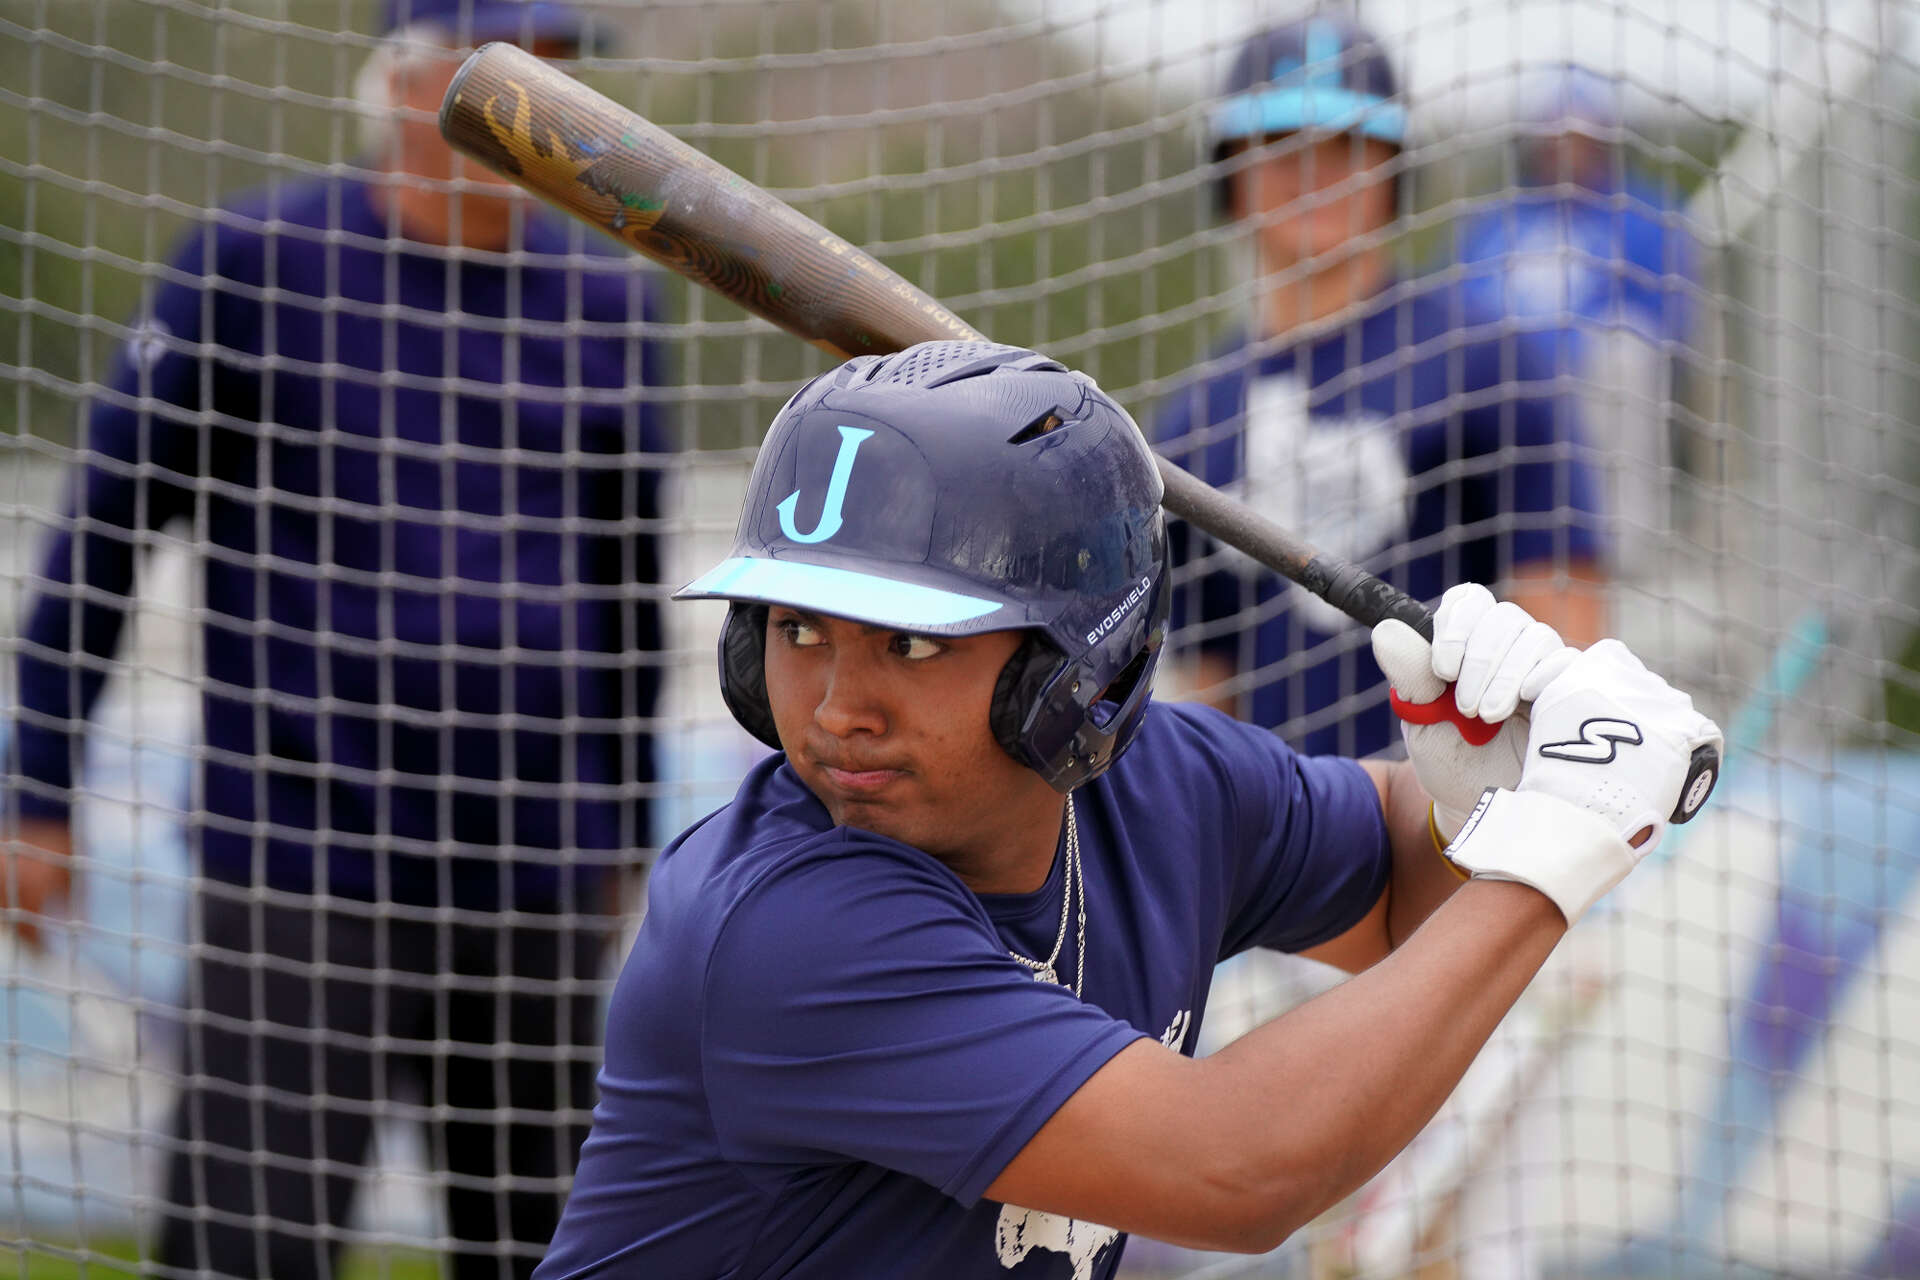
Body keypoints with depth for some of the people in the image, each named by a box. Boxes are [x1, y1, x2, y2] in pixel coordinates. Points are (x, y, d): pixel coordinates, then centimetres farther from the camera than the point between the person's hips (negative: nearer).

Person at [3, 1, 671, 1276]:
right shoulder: (256, 265, -3)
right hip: (300, 884, -4)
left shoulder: (605, 307, 9)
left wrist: (618, 834, 22)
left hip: (539, 893, 4)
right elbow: (104, 525, 1)